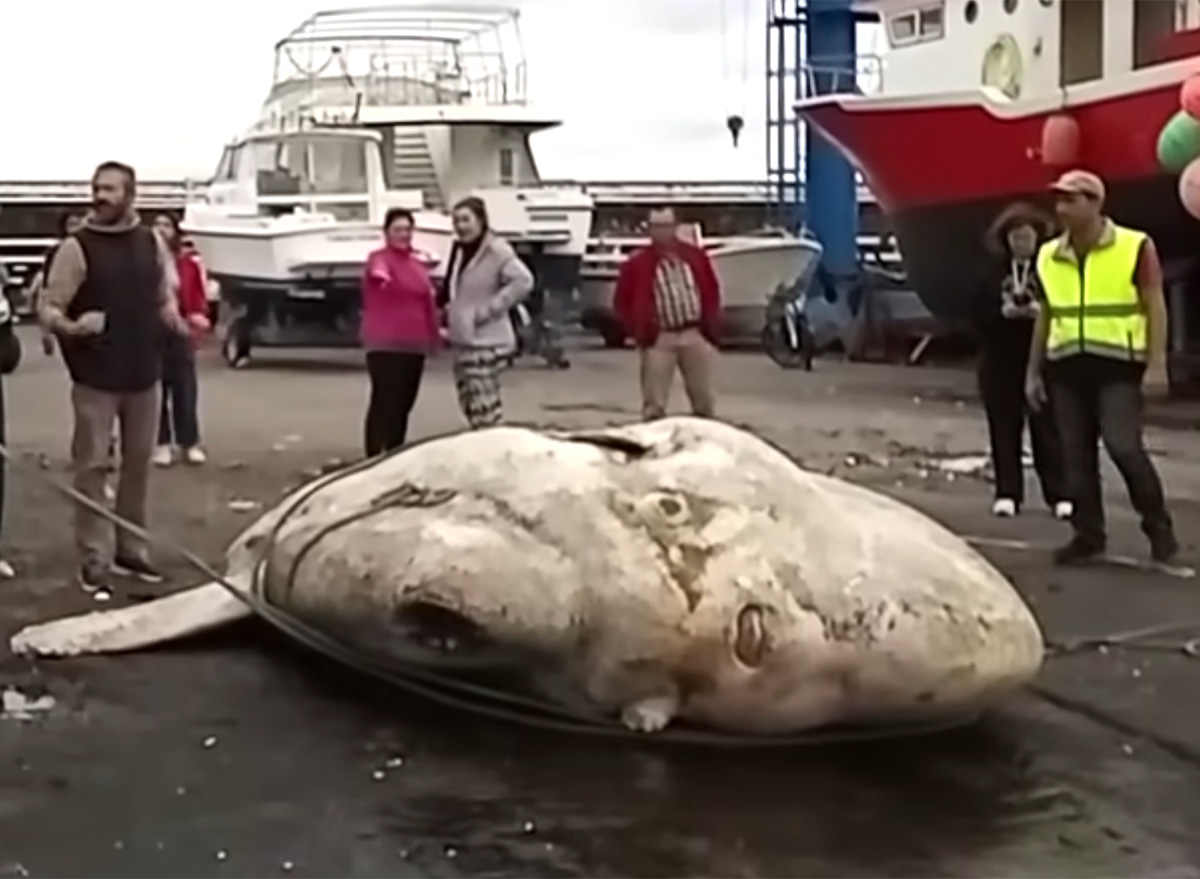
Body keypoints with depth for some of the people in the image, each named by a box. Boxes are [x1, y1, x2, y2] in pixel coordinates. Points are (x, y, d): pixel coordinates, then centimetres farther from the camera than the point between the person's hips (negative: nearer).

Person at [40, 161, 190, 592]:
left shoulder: (151, 242, 5)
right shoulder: (77, 248, -8)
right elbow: (49, 308, -10)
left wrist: (170, 314, -2)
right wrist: (71, 327, -30)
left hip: (144, 374, 5)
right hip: (95, 377, -4)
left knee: (138, 464, 12)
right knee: (92, 466, -2)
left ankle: (131, 550, 24)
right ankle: (93, 558, 5)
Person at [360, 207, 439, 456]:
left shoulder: (418, 263, 15)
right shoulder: (379, 258, -9)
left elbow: (427, 301, 24)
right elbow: (378, 269, -35)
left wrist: (435, 331, 26)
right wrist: (380, 275, -58)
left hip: (414, 344, 7)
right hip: (385, 344, -7)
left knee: (404, 403, 13)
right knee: (384, 401, -10)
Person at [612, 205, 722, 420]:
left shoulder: (696, 256, 8)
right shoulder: (637, 264, -2)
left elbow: (712, 291, 14)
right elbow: (621, 302, 1)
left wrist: (712, 327, 5)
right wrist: (639, 331, -6)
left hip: (696, 334, 3)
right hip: (659, 338, -3)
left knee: (704, 399, 12)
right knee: (655, 403, -3)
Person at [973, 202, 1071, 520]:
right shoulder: (993, 274, 8)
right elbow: (980, 316, 3)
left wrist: (1040, 311, -20)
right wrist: (1003, 312, -14)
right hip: (1001, 361, 3)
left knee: (1047, 426, -2)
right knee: (1004, 427, 4)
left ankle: (1059, 494, 2)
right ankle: (1008, 493, 10)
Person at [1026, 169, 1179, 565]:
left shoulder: (1134, 247, -5)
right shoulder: (1049, 256, 10)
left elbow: (1155, 307, -4)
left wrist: (1157, 363, -12)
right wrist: (1033, 371, 15)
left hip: (1118, 365, -5)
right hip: (1066, 367, 5)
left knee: (1124, 446, -14)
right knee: (1077, 457, 5)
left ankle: (1159, 527, 5)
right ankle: (1088, 534, 15)